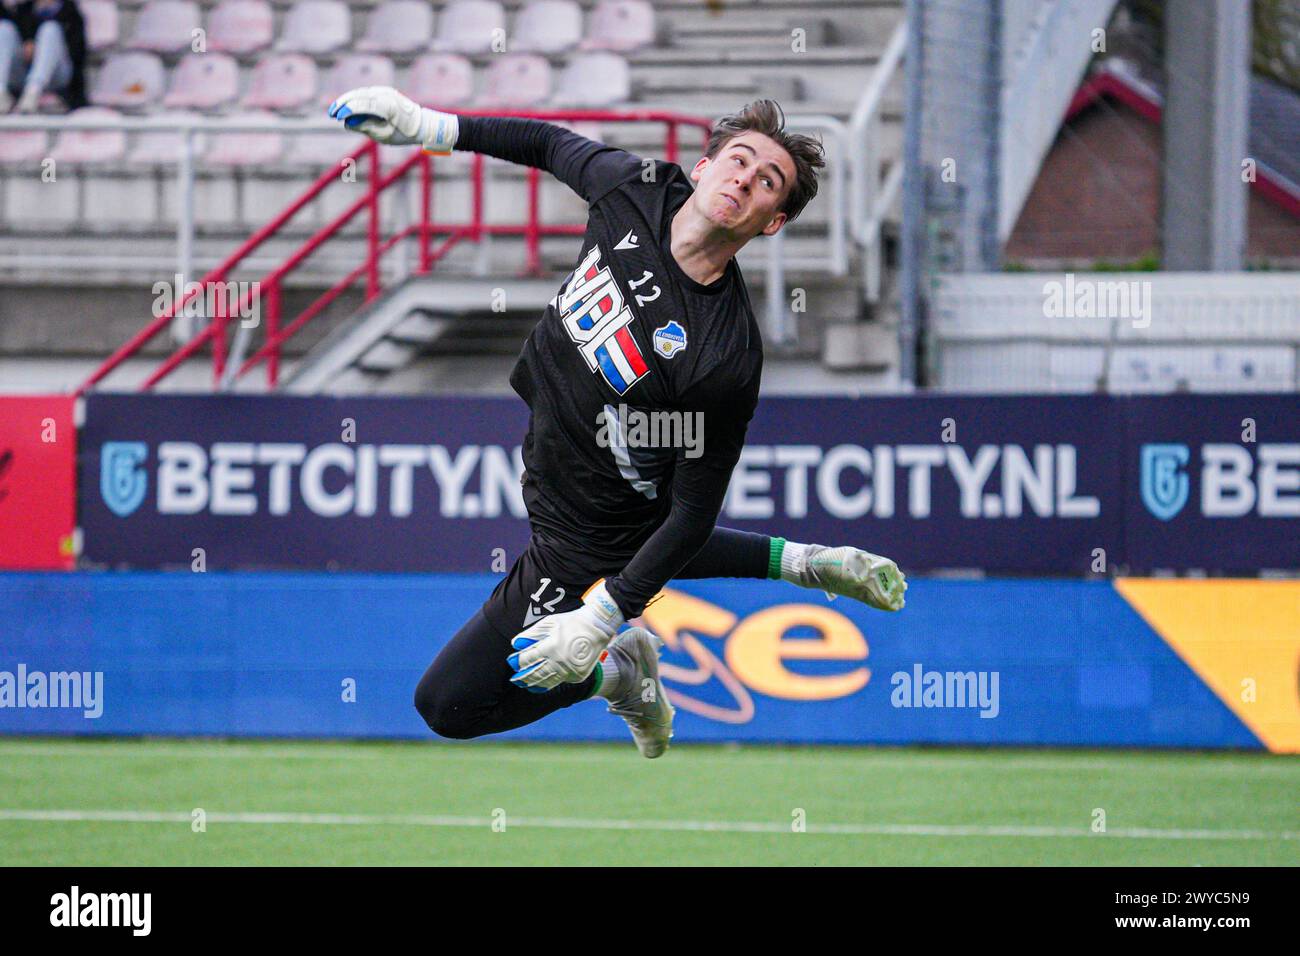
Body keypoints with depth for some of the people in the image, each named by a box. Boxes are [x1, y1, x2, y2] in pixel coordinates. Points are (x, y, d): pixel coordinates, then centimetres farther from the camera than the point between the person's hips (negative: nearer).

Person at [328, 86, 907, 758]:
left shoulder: (725, 360, -33)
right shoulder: (637, 188, -16)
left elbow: (693, 513, -26)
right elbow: (552, 145, 5)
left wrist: (602, 618, -28)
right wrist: (423, 126, 1)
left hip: (589, 538, -8)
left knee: (446, 703, 0)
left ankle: (614, 670, 15)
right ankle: (796, 563, 35)